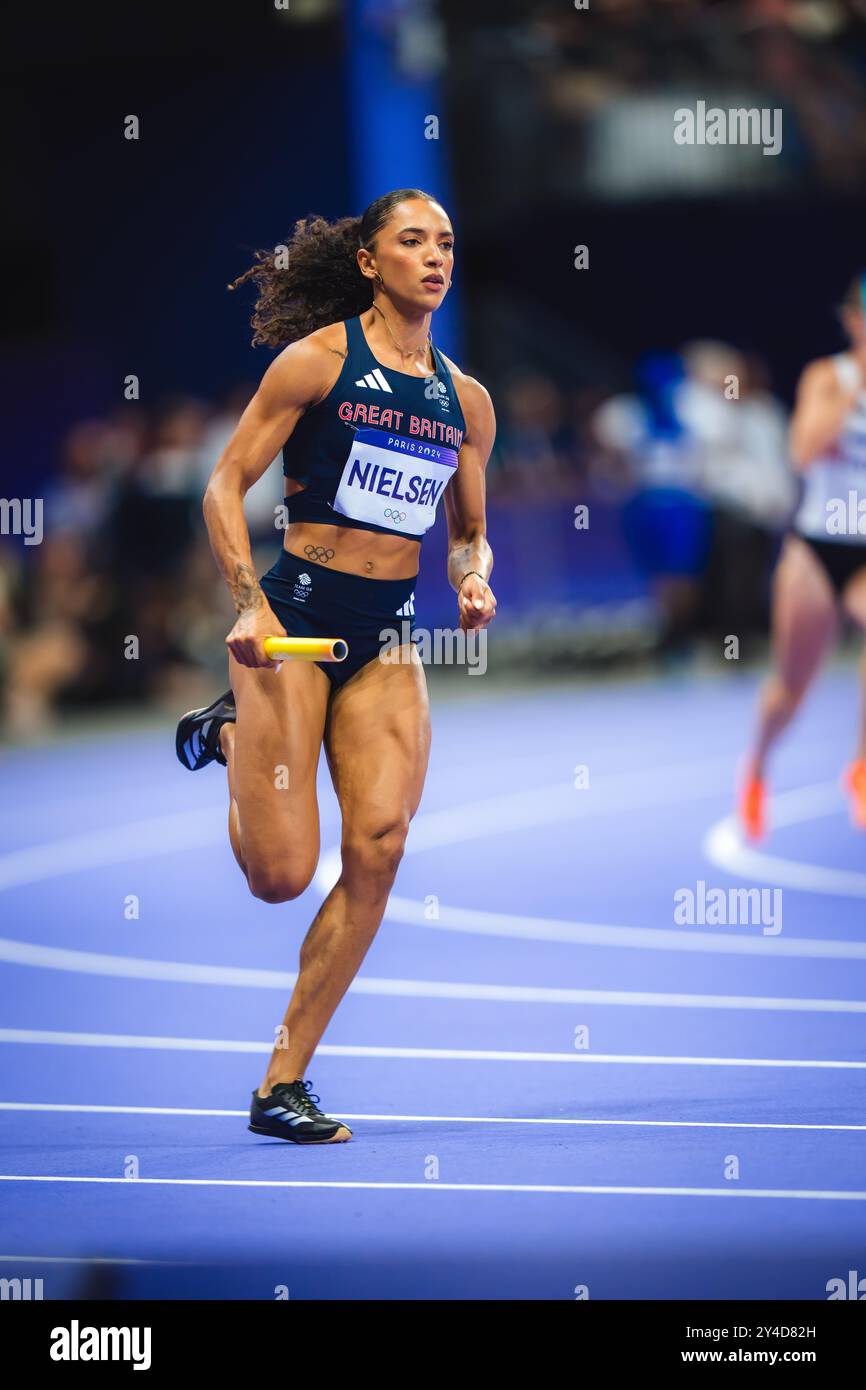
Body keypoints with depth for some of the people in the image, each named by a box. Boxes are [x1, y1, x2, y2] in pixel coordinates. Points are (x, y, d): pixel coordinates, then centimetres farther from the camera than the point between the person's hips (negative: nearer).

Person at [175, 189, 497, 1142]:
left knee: (377, 851, -11)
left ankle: (284, 1084, -1)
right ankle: (232, 736, 26)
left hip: (388, 635, 5)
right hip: (296, 614, -5)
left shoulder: (467, 401, 12)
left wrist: (474, 580, -1)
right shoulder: (317, 359, -3)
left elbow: (469, 533, 22)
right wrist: (250, 605, -16)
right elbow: (226, 483, -4)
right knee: (281, 875, -9)